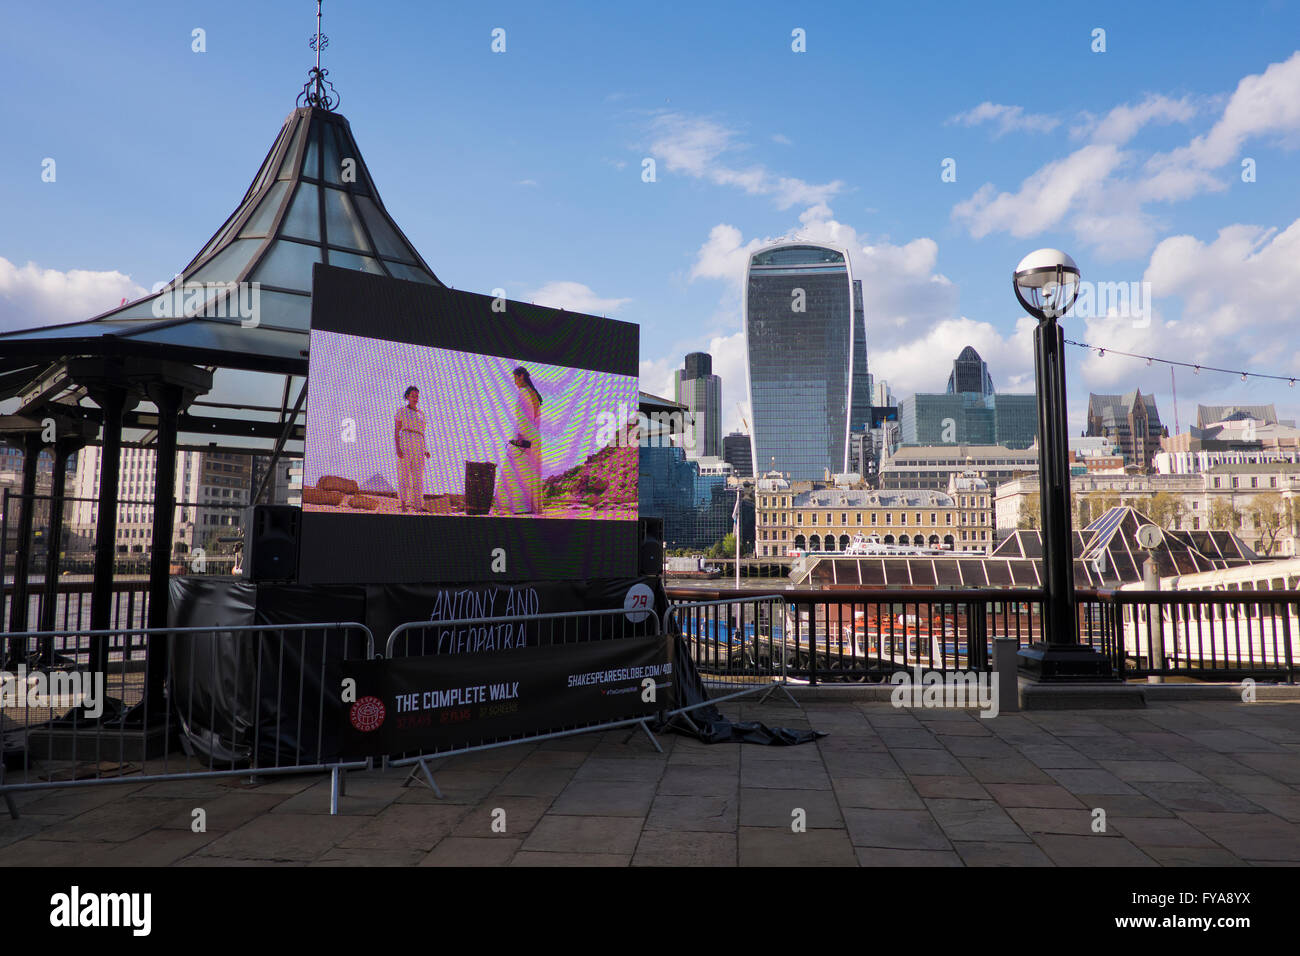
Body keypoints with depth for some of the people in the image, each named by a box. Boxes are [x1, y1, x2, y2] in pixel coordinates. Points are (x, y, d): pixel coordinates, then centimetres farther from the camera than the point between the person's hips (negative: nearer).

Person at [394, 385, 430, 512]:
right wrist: (397, 448, -13)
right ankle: (404, 504, -3)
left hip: (418, 446, 5)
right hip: (405, 443, -5)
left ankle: (418, 506, 2)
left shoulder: (421, 414, 19)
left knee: (418, 476, 1)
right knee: (404, 473, -5)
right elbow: (396, 431, -1)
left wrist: (425, 450, 11)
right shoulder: (401, 411, 5)